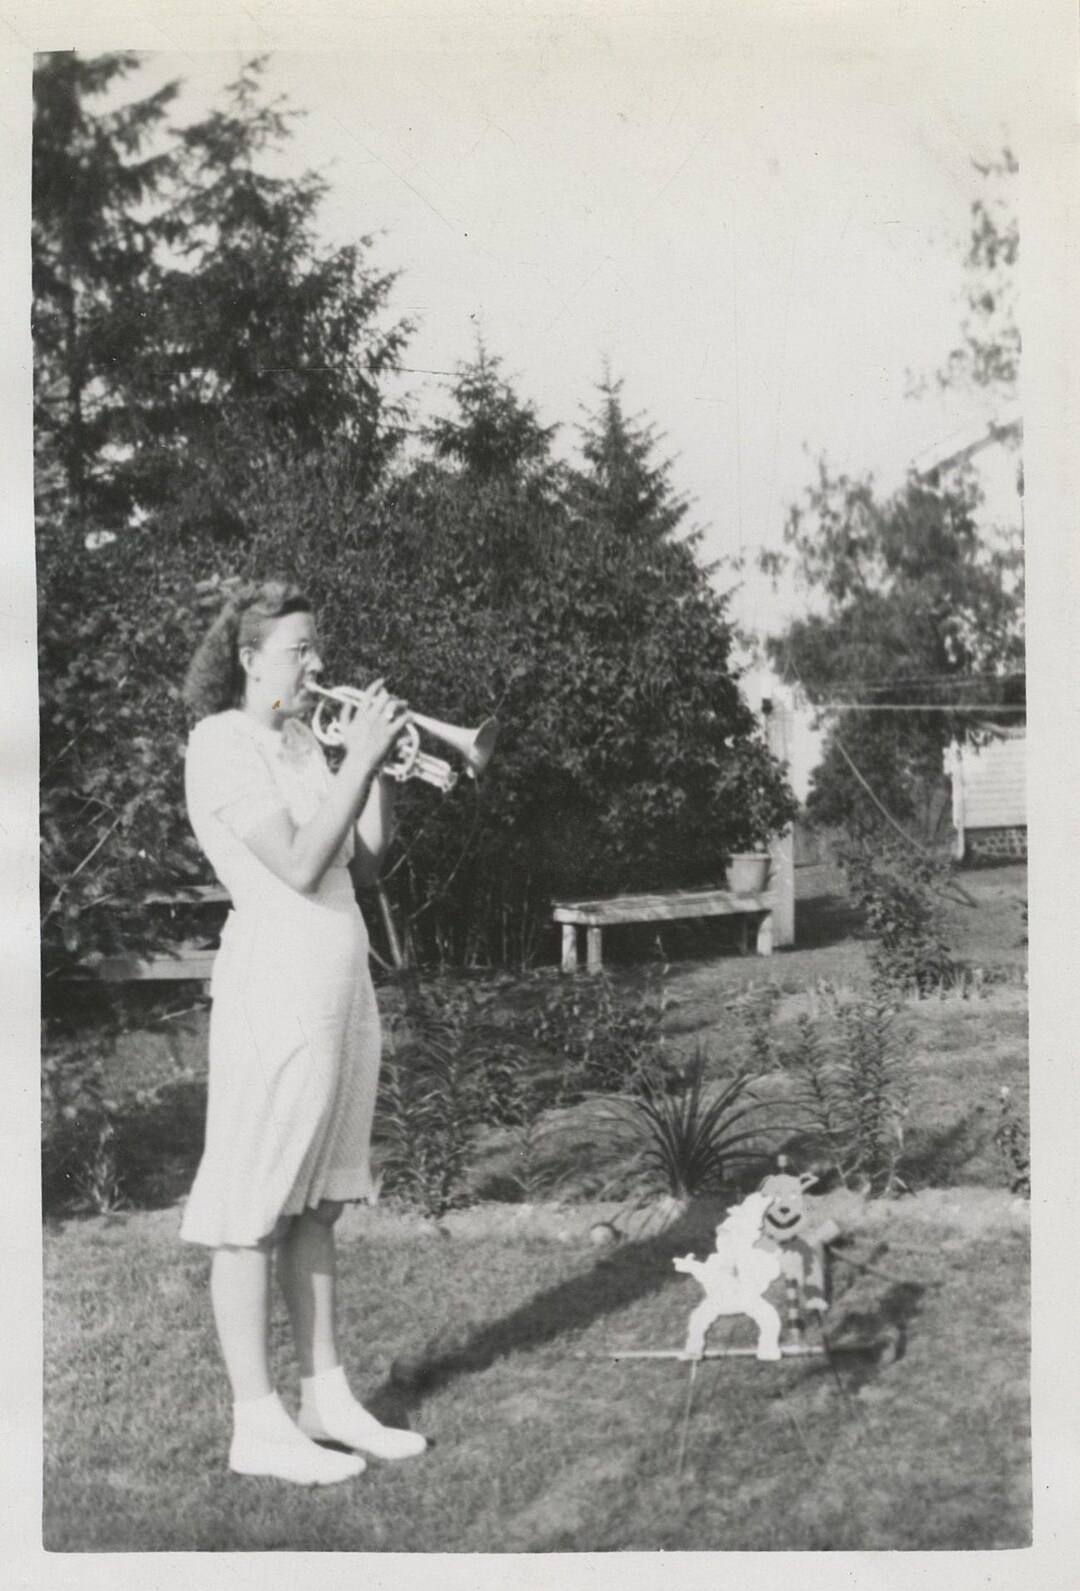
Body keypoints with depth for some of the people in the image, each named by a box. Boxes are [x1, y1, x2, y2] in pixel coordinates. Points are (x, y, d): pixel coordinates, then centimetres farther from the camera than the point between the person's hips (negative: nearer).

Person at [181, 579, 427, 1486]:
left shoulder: (303, 742, 15)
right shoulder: (221, 741, -8)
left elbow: (367, 861, 12)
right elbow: (299, 865, -18)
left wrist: (382, 764, 3)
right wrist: (360, 758, -15)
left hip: (339, 984, 8)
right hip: (276, 985, -8)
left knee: (316, 1205, 14)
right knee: (252, 1212, -1)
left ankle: (327, 1396, 22)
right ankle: (257, 1424, 7)